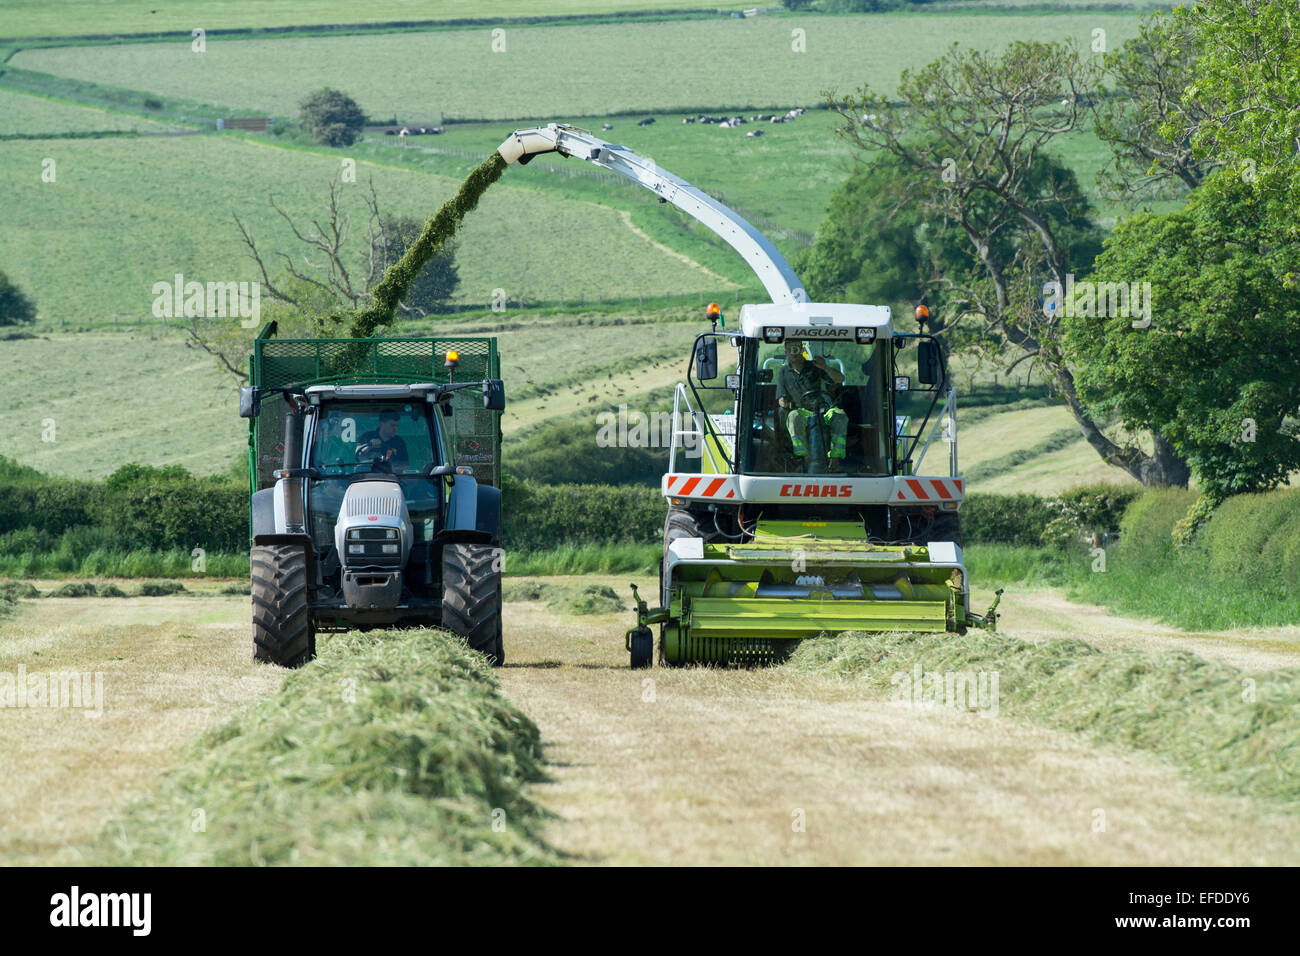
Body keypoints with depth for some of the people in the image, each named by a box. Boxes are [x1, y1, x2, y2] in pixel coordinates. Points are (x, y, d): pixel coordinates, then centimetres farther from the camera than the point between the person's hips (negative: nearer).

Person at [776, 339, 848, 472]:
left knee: (840, 416, -33)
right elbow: (781, 398, 12)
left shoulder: (813, 367, 10)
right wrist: (784, 402, -15)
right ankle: (801, 458, -47)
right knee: (794, 416, -37)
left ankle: (836, 458, -38)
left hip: (824, 411, 0)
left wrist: (825, 368, -18)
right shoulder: (784, 372, 16)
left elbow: (840, 378, 3)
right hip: (803, 411, 0)